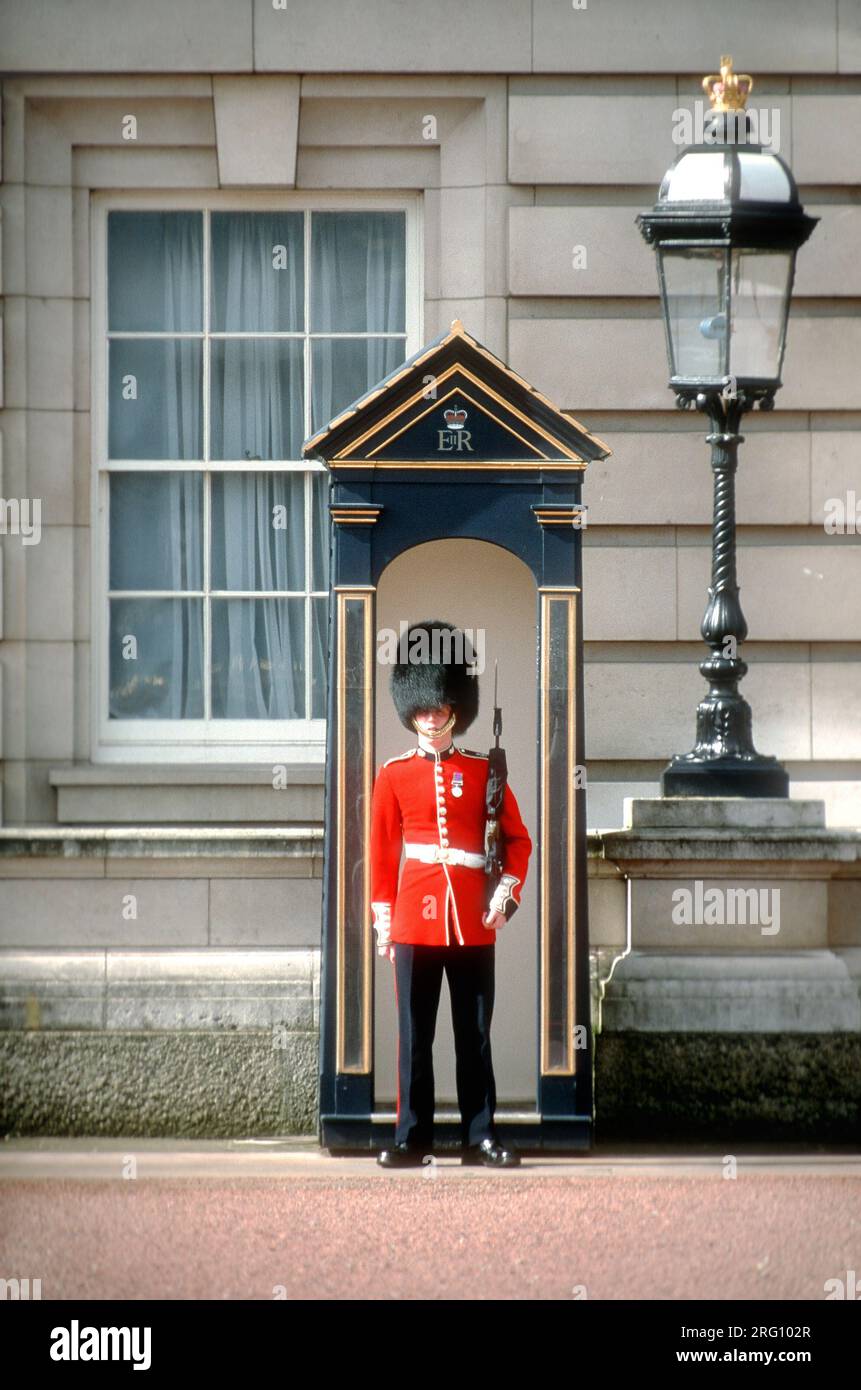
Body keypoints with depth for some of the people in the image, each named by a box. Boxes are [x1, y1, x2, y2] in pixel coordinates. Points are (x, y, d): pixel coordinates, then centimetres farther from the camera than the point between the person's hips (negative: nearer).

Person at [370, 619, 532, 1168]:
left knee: (475, 1035, 3)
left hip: (473, 922, 1)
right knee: (414, 1035, 1)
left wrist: (506, 897, -2)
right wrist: (383, 921, 3)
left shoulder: (484, 772, 7)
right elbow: (381, 852, 7)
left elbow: (518, 840, 10)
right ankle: (413, 1137, 6)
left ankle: (480, 1136, 8)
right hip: (415, 920, -1)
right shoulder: (393, 776, 5)